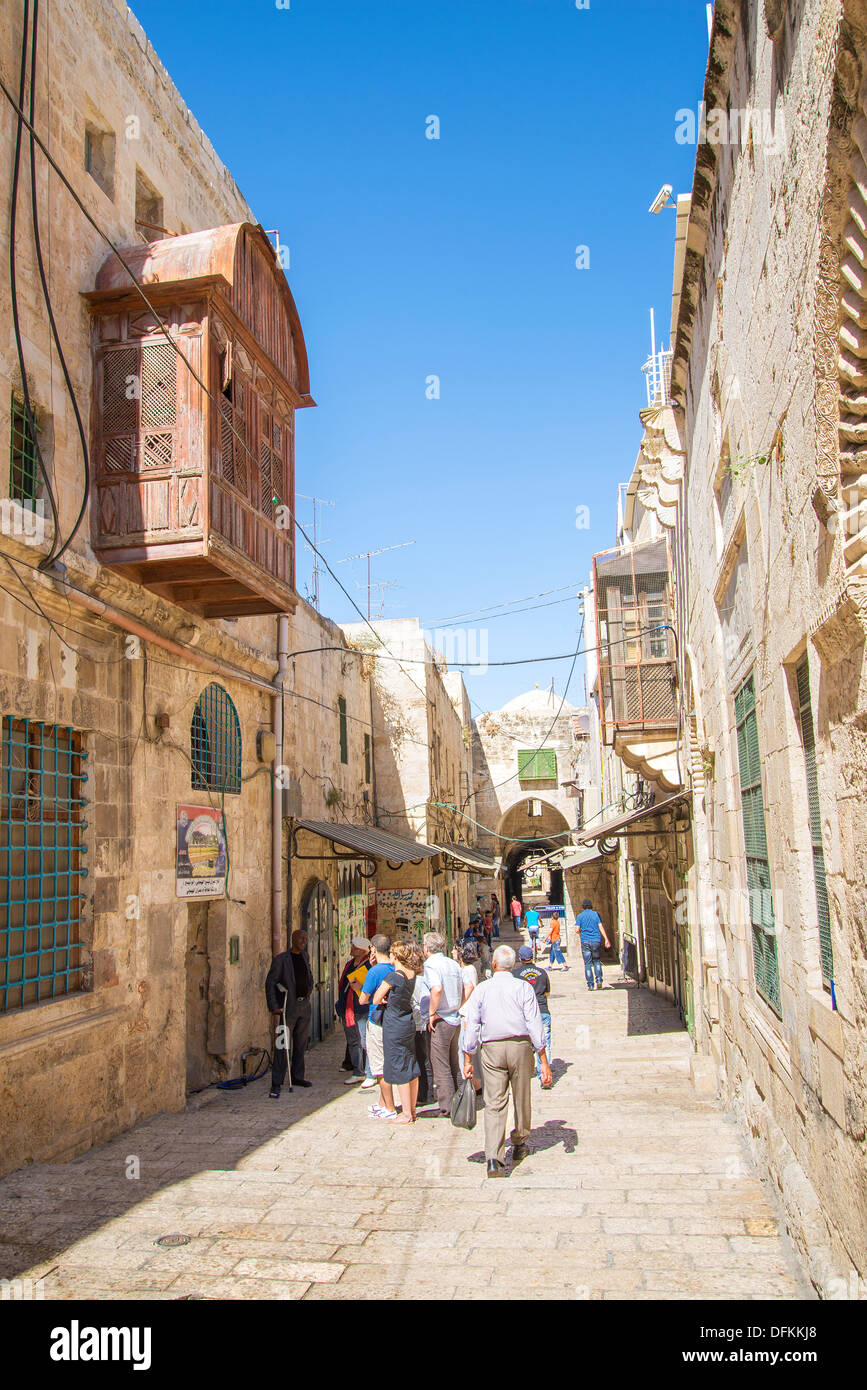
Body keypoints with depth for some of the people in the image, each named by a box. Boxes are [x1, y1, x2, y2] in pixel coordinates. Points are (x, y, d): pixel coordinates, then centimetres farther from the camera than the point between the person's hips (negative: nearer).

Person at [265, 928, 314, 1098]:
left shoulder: (304, 956, 12)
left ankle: (297, 1076, 25)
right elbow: (270, 983, -9)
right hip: (287, 1007, -7)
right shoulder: (280, 959, -8)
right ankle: (276, 1084, -6)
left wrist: (309, 989, 11)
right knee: (283, 1045, -9)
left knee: (301, 1043, 13)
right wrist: (274, 1007, -16)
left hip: (304, 1005, 7)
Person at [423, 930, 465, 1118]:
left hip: (441, 1020, -8)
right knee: (455, 1065, 17)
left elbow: (437, 989, -31)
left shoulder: (430, 964, -14)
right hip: (456, 1019, 8)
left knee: (441, 1067, 0)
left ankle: (447, 1108, 2)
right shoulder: (454, 964, 10)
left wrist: (432, 1013, -20)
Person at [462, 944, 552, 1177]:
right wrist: (544, 1061, -3)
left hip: (491, 1049, 0)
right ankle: (519, 1145, 35)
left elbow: (472, 1026, 2)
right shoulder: (524, 988, -3)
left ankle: (494, 1158, -15)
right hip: (520, 1046, 0)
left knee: (494, 1104, -2)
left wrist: (468, 1060, 8)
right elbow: (535, 1026, -6)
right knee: (521, 1099, 18)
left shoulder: (481, 989, 2)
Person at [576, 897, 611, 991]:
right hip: (596, 941, 1)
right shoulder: (596, 914, 4)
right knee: (597, 961, 15)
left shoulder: (580, 916, 3)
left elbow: (577, 930, -3)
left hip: (585, 942, -1)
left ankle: (590, 985, -1)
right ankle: (599, 980, -2)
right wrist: (606, 939, -5)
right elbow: (601, 927, -3)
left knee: (587, 964, 2)